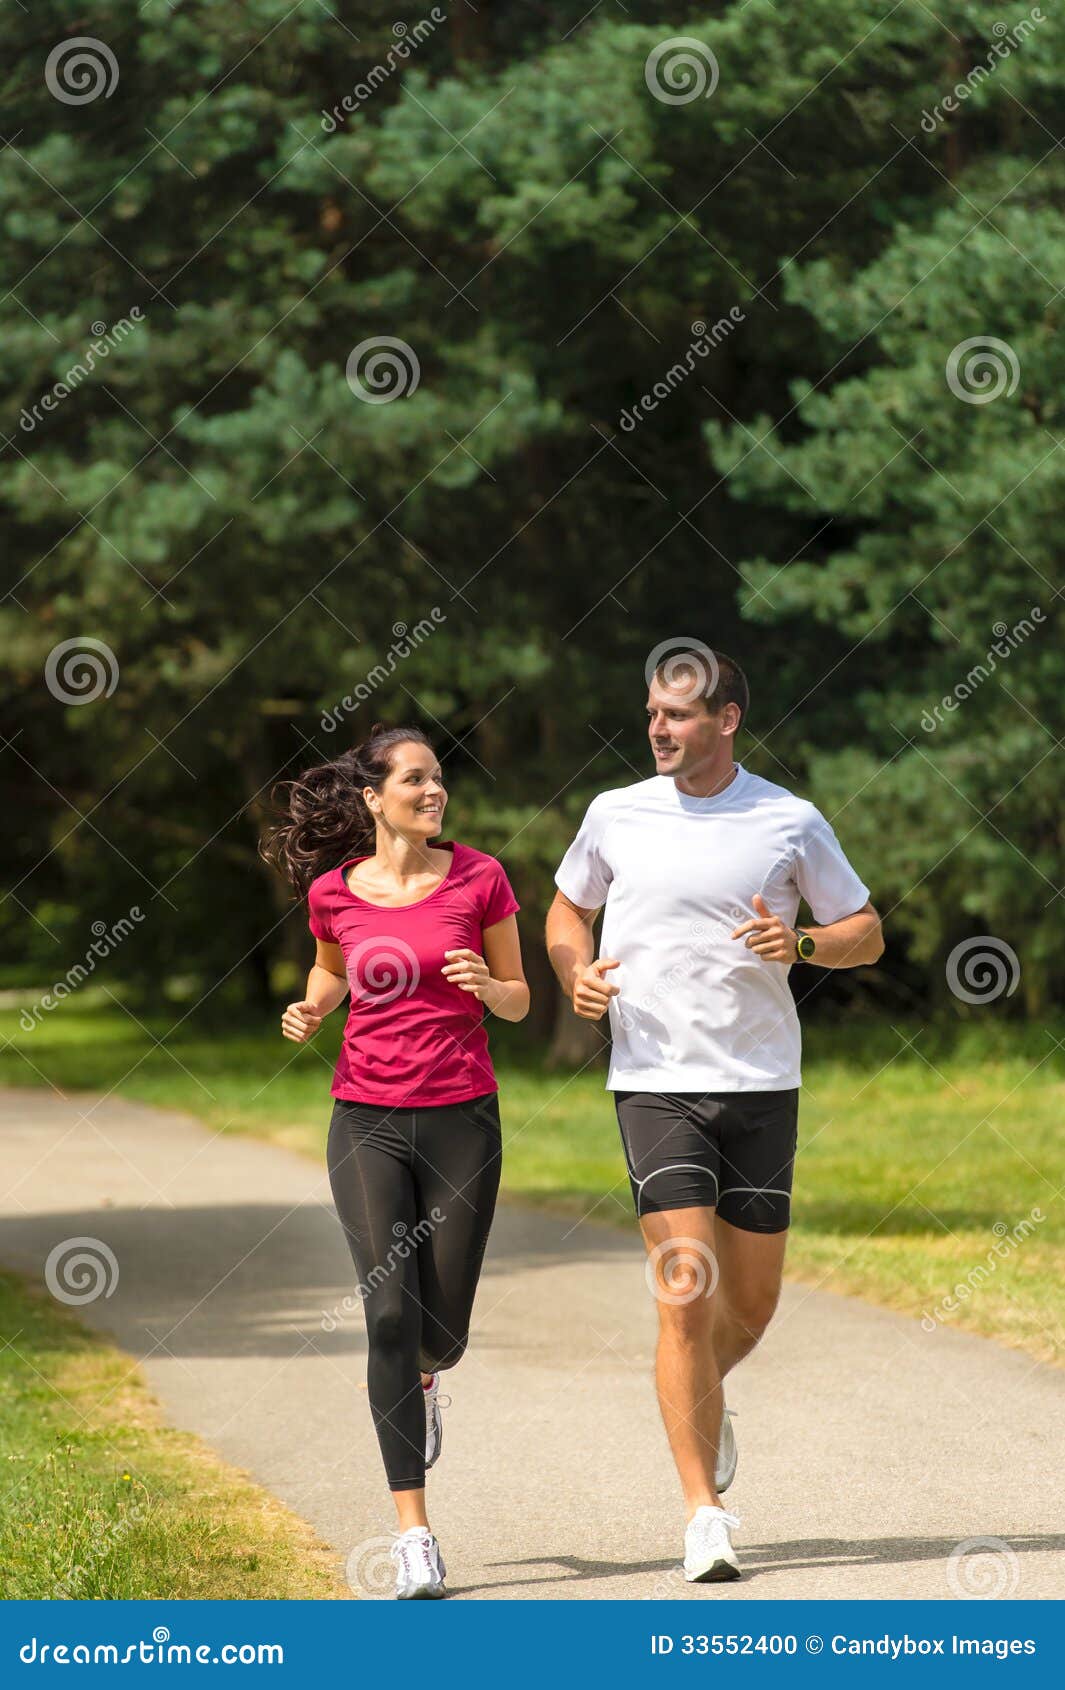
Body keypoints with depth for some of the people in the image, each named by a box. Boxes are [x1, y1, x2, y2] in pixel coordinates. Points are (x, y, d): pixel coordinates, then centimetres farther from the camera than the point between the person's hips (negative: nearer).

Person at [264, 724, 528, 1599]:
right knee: (390, 1312, -12)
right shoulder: (333, 890, 0)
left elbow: (519, 1002, 6)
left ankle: (422, 1376, 46)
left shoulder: (479, 878, -2)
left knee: (442, 1329, 4)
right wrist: (309, 1011, 0)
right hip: (368, 1122, 0)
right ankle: (414, 1534, -8)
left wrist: (484, 987, -16)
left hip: (461, 1119, 0)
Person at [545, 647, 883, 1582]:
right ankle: (706, 1515, -9)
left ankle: (704, 1397, 43)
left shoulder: (791, 822, 0)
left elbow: (867, 933, 8)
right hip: (656, 1083, -1)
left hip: (762, 1083, 1)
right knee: (686, 1292, -13)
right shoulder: (615, 815, 3)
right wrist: (577, 974, -1)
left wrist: (798, 942, -13)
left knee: (752, 1301, 8)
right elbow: (567, 908, 19)